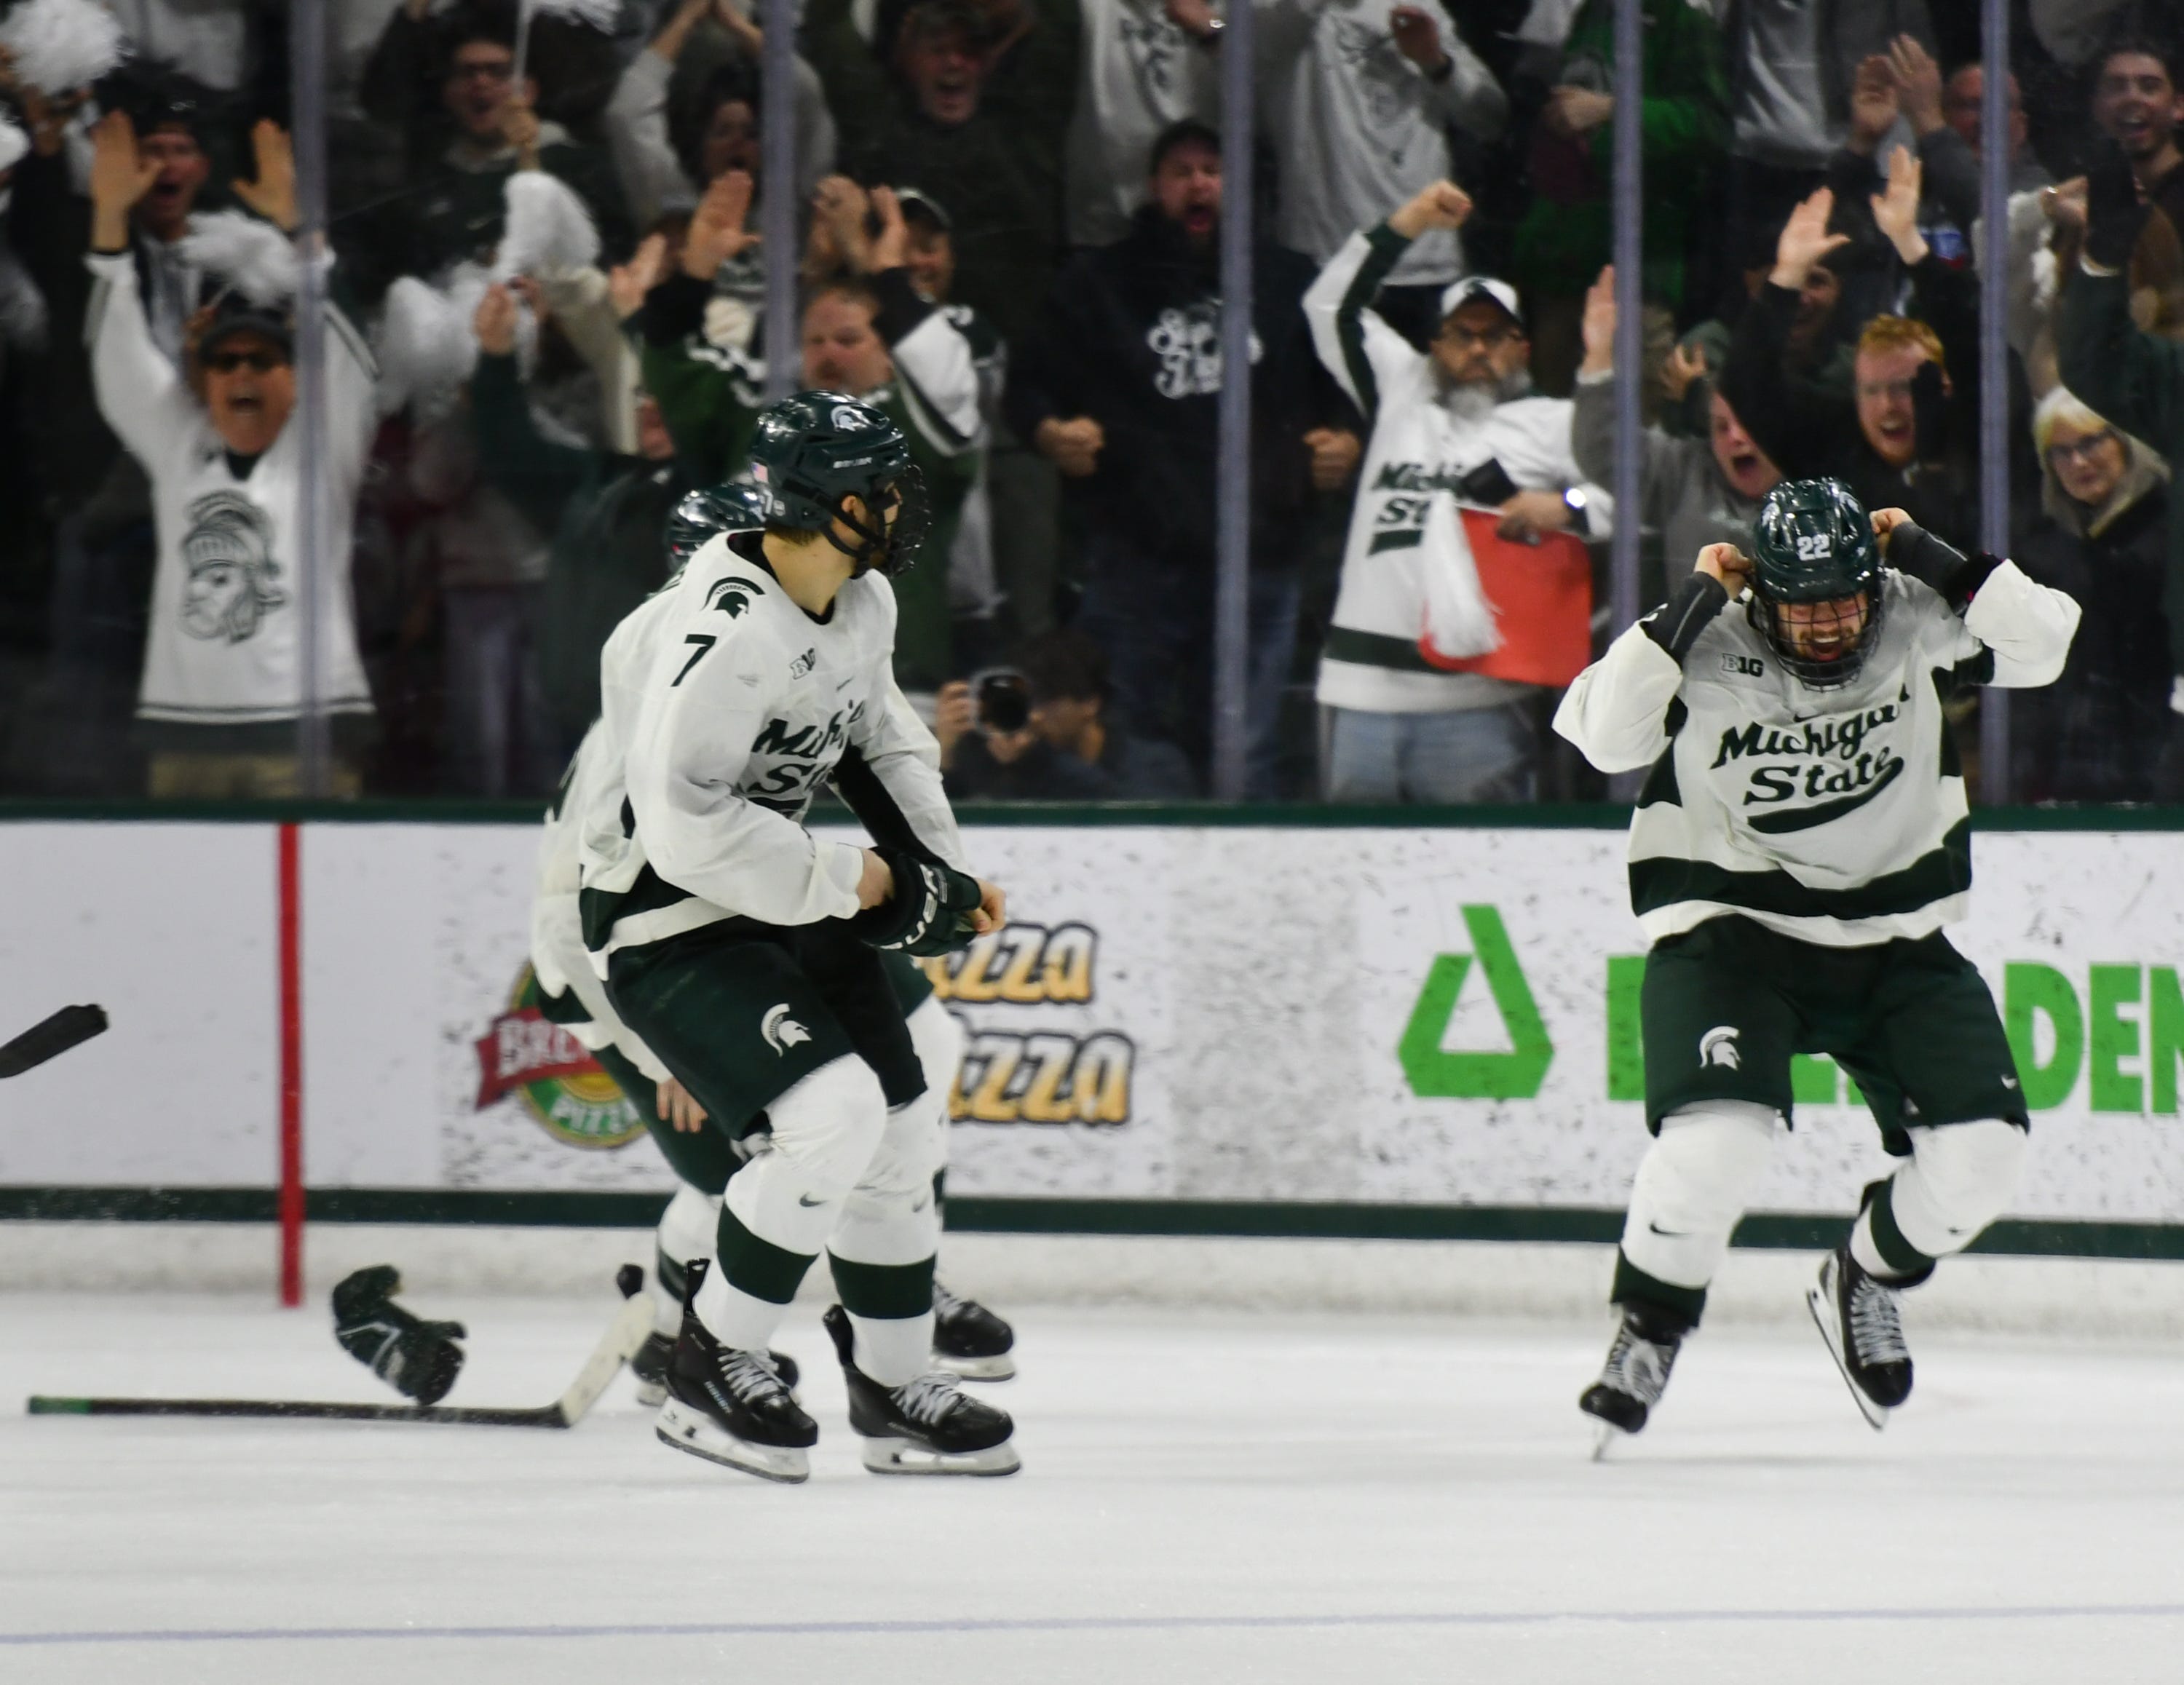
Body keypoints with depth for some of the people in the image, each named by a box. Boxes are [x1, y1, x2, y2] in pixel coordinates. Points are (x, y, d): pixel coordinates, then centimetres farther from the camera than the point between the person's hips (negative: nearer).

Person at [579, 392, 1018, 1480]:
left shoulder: (864, 603, 0)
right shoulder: (729, 630, -31)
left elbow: (879, 736, 20)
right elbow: (685, 826, -33)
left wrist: (941, 872, 10)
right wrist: (848, 884, -23)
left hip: (779, 900, 10)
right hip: (664, 920, -10)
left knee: (904, 1120, 12)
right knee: (833, 1115, -24)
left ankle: (893, 1389, 28)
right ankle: (709, 1370, -8)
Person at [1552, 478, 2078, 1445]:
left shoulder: (1915, 624, -6)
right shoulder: (1708, 652, -15)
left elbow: (2040, 646, -16)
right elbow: (1602, 734, -28)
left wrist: (1929, 560, -21)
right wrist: (1689, 610, -29)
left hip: (1895, 941, 4)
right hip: (1730, 931, -4)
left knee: (1981, 1151, -9)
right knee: (1715, 1141, -27)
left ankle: (1864, 1285, 22)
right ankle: (1648, 1332, -1)